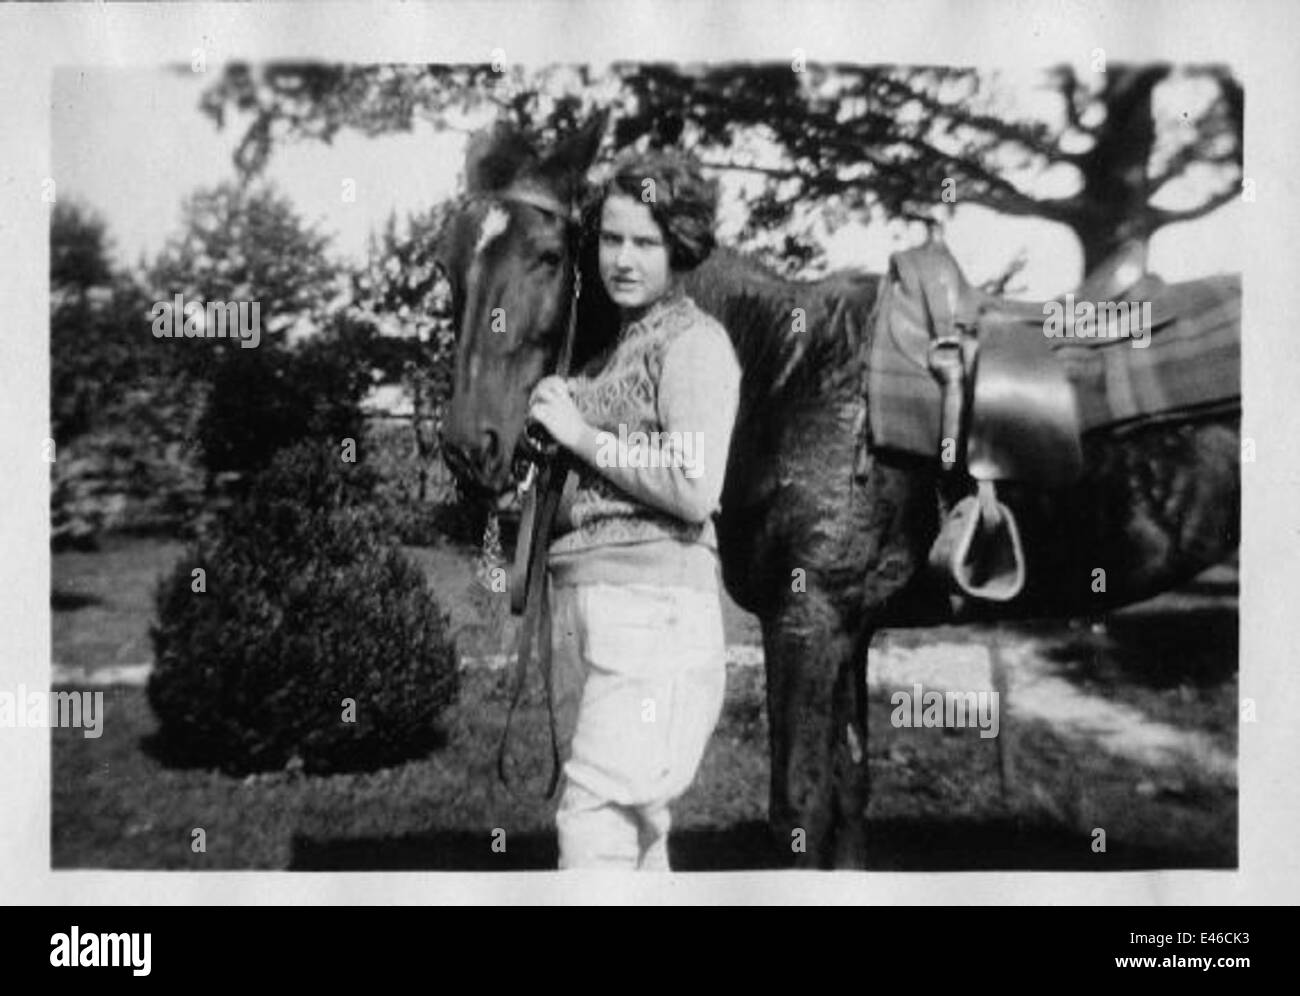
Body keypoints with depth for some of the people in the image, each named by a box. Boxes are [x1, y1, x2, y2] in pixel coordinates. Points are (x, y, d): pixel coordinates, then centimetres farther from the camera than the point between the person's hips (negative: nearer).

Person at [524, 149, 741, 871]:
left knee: (593, 830, -10)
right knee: (637, 835, 15)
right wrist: (553, 419, 6)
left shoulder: (694, 342, -5)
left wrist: (581, 433, -9)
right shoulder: (621, 345, 19)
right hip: (589, 598, 9)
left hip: (653, 606, -9)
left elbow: (693, 492, -16)